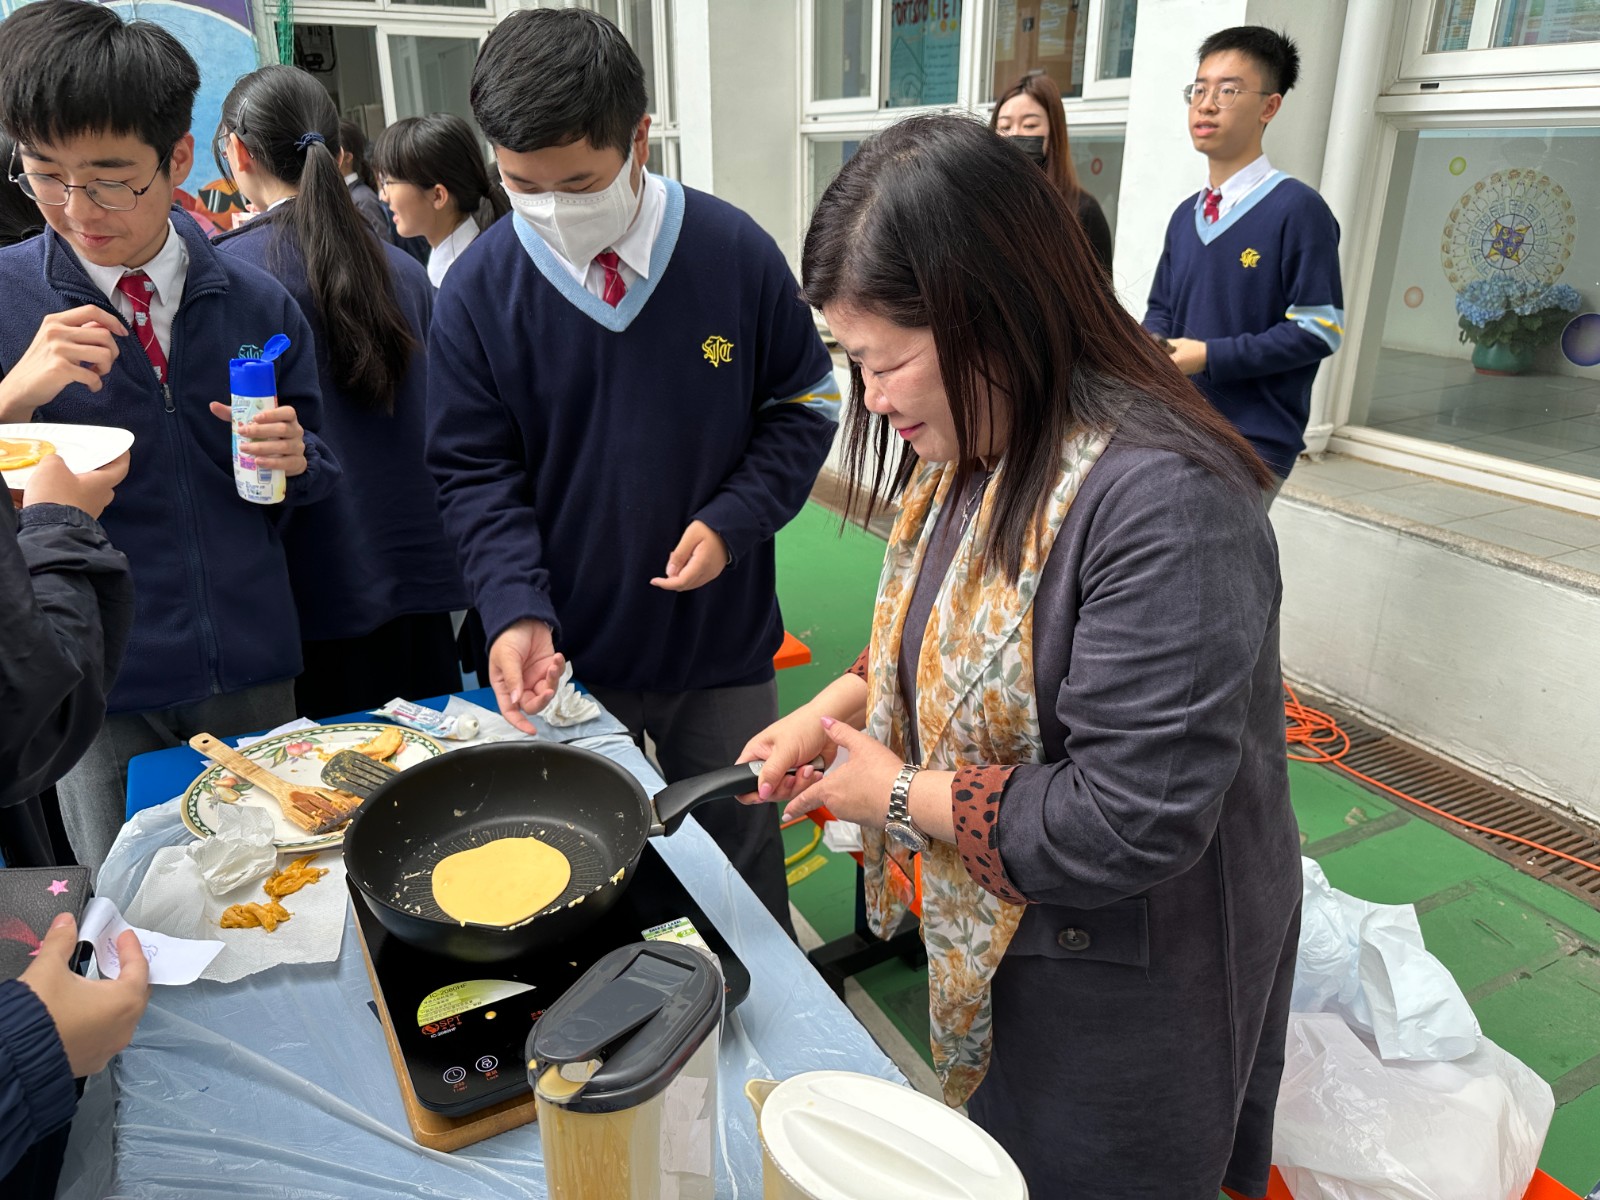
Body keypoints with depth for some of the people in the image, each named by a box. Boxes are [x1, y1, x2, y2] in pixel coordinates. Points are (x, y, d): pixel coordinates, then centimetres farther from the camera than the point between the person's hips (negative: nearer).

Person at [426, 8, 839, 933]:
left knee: (743, 853, 19)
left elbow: (803, 406, 0)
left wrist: (733, 520, -14)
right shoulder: (480, 290, -9)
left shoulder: (737, 254, -10)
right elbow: (476, 471, -5)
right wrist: (517, 610, -19)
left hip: (722, 645, 0)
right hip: (565, 654, 0)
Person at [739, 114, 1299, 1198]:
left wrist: (901, 795, -20)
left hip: (1118, 986, -7)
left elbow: (1129, 824, -32)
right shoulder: (968, 446, -3)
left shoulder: (1163, 500, -33)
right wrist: (840, 705, -5)